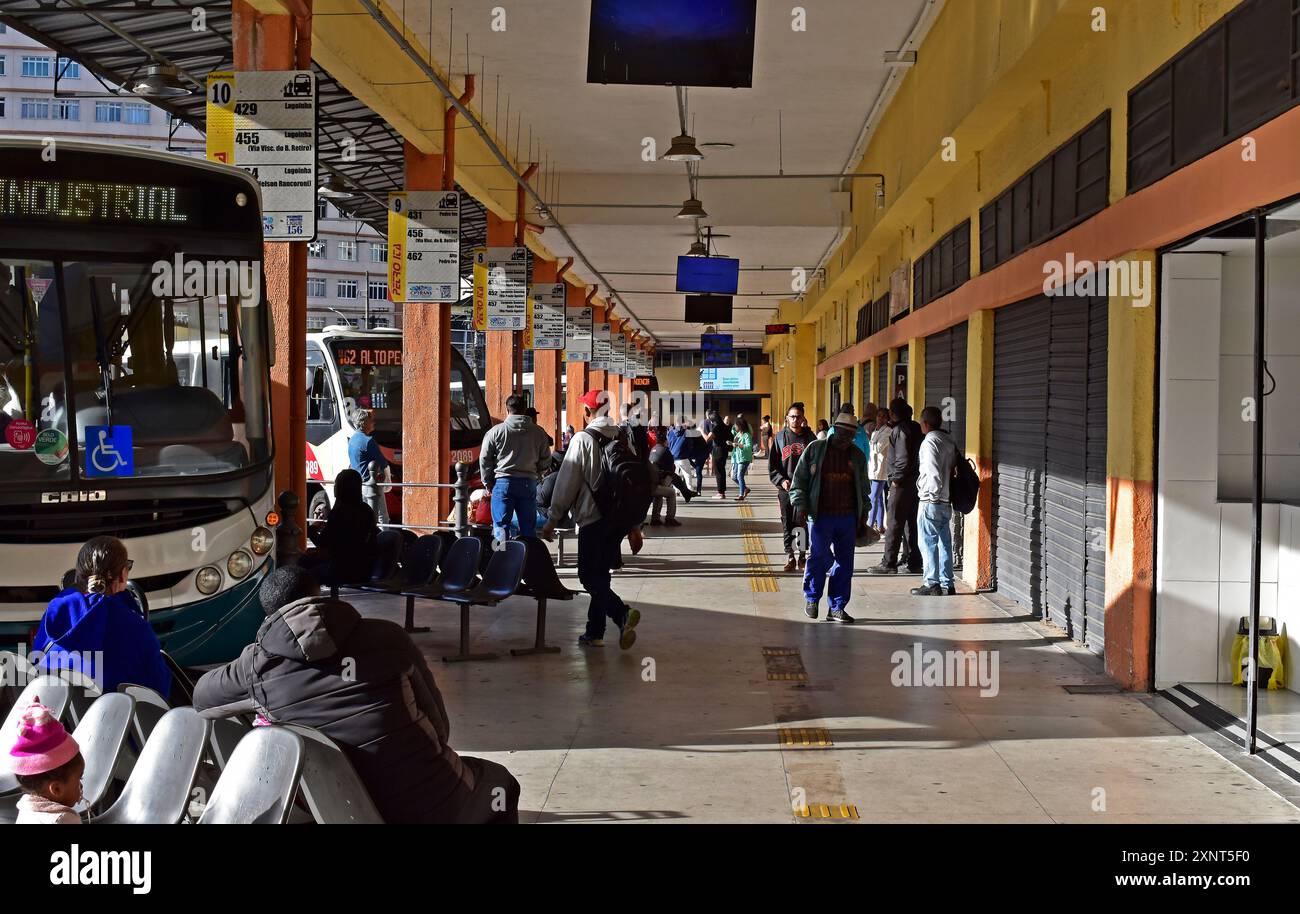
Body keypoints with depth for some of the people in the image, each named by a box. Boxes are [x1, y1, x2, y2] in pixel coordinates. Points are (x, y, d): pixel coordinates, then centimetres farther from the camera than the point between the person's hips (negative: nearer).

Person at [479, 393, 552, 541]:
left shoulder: (496, 431, -3)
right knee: (528, 528, 9)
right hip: (529, 483, 3)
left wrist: (487, 482, 10)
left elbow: (484, 459, 0)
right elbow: (545, 458, 9)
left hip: (503, 482, -2)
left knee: (501, 527, 1)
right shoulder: (538, 432, 4)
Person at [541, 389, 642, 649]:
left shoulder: (583, 439, -8)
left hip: (593, 519, -6)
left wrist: (552, 520, -2)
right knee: (601, 576, 15)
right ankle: (594, 632, 18)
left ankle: (622, 613, -23)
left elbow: (566, 483, -9)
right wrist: (634, 526, 18)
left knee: (590, 577, -2)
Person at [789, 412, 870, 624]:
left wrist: (863, 515, 16)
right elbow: (799, 480, 4)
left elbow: (863, 489, 21)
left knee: (844, 563, 3)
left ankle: (837, 607, 12)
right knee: (819, 558, -7)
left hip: (848, 518, 4)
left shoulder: (858, 456, 13)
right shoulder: (815, 449, 2)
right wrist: (800, 506, -6)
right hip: (820, 516, -3)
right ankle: (811, 598, 17)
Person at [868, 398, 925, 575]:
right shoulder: (915, 428, 14)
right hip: (914, 482, 9)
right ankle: (914, 563, 16)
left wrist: (896, 479, -12)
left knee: (894, 524, -4)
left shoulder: (900, 430, -14)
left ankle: (889, 564, -1)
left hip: (902, 484, -9)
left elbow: (904, 459, -23)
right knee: (911, 524, 13)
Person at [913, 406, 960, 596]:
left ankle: (932, 584, 2)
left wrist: (932, 493, -11)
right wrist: (944, 491, 12)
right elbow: (953, 468, 12)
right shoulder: (949, 441, 11)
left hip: (931, 502, -8)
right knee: (944, 543, 11)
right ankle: (947, 584, 14)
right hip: (947, 502, 8)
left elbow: (933, 472, -21)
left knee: (928, 543, 0)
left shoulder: (930, 441, -13)